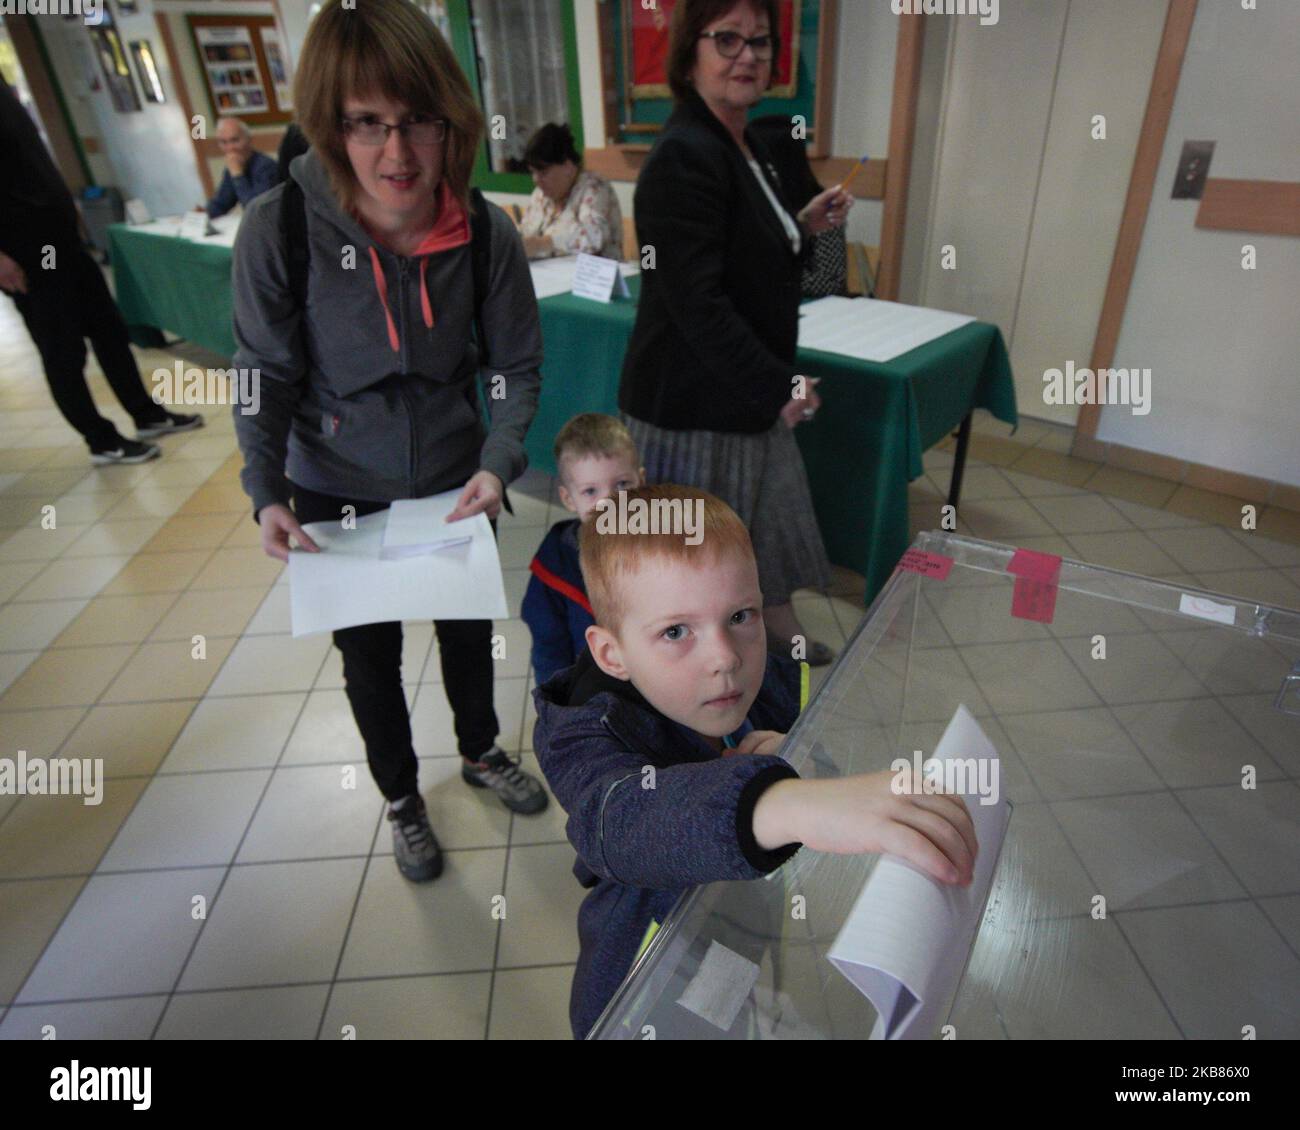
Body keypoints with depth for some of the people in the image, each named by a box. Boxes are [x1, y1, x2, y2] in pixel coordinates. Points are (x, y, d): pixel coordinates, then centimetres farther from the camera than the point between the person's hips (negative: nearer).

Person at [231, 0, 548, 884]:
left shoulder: (486, 234, -17)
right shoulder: (278, 230, -21)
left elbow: (518, 367, -8)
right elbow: (267, 375, -10)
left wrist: (499, 463, -22)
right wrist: (266, 494, -21)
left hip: (455, 480, 2)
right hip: (337, 494, -1)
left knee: (468, 626, 21)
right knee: (369, 653, 17)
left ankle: (481, 751, 53)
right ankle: (401, 797, 45)